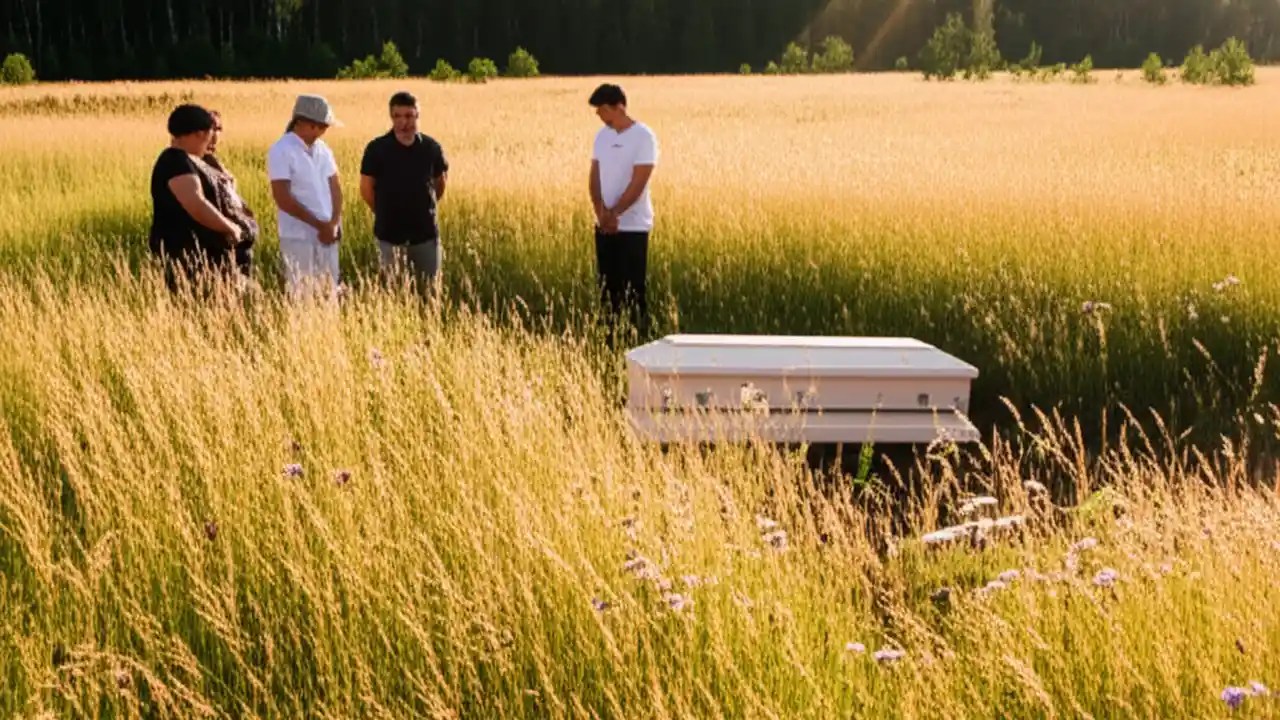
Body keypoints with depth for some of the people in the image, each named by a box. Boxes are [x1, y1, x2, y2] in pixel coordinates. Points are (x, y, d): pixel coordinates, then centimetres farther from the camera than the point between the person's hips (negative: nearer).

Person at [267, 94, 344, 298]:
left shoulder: (322, 149, 9)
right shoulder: (281, 151, -11)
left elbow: (335, 187, 12)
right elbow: (282, 198, -16)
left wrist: (334, 224, -5)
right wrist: (319, 225, -14)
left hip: (327, 234, 6)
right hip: (298, 237, -6)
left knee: (330, 291, 8)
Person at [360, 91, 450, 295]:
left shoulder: (431, 147, -3)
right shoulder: (377, 148, -9)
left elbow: (441, 181, 14)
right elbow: (366, 188, 0)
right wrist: (385, 213, 7)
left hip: (426, 231, 2)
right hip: (390, 233, -1)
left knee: (430, 287, 9)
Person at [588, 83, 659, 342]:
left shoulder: (643, 137, -11)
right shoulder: (602, 136, 9)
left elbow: (638, 183, -16)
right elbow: (595, 176, 5)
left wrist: (614, 213, -18)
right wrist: (600, 212, -11)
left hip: (633, 226, -6)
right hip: (604, 226, 6)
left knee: (633, 289, -4)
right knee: (607, 287, 8)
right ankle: (610, 341, 15)